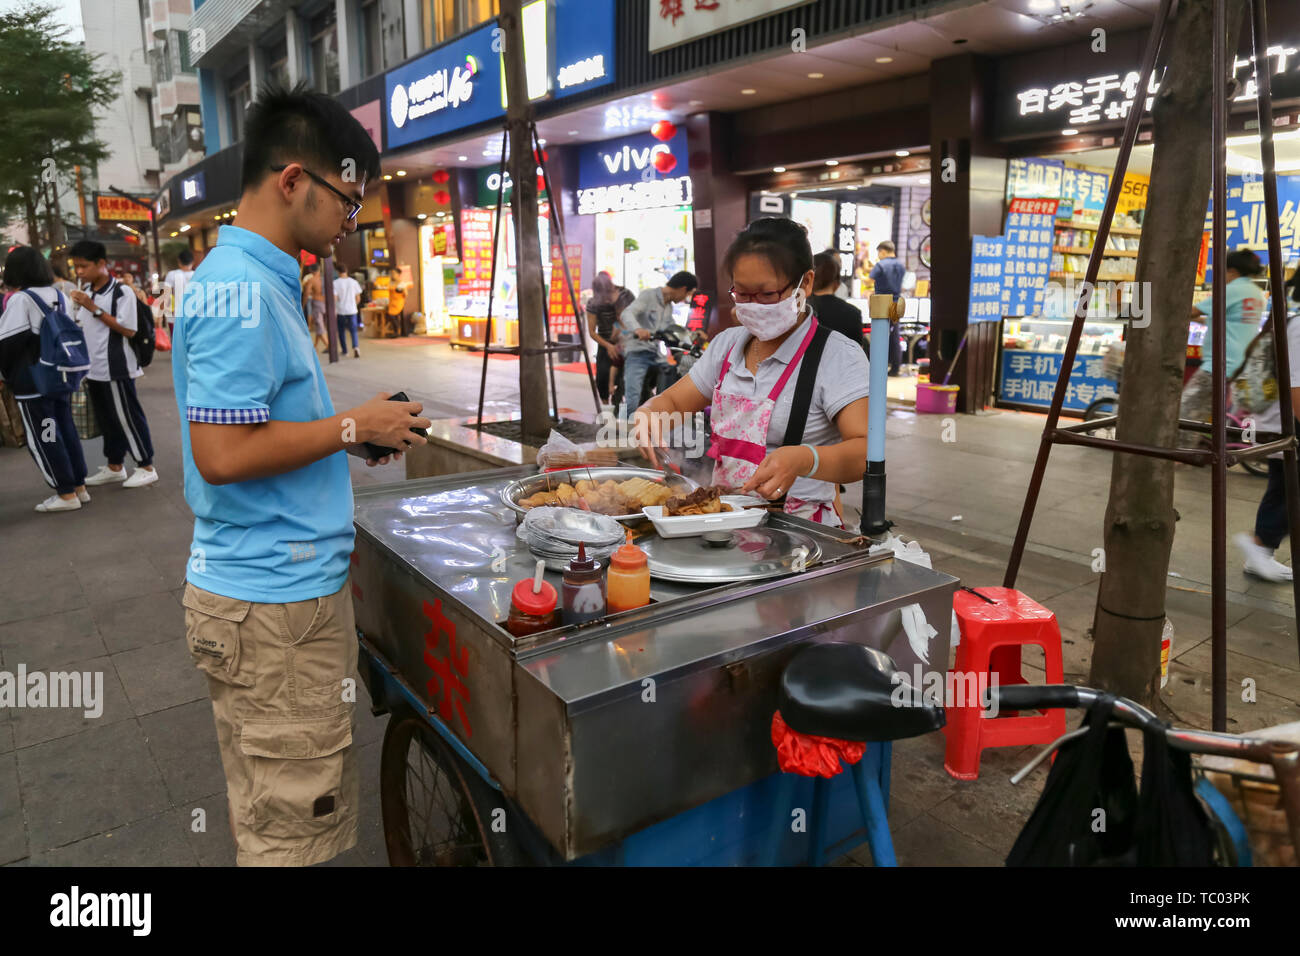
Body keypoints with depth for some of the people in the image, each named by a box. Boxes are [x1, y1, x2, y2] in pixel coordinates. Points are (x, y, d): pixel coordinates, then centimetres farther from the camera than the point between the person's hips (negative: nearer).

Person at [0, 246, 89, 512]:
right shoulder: (61, 297, 8)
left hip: (32, 383, -7)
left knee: (43, 439, 1)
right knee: (66, 430, 14)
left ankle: (67, 494, 5)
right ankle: (79, 487, 19)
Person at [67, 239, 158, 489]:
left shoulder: (121, 292, -11)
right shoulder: (86, 292, 11)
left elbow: (128, 330, -18)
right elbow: (80, 325, 23)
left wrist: (94, 308, -19)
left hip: (116, 368, -7)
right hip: (93, 369, 8)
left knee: (128, 418, -1)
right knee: (107, 419, 14)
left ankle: (146, 467, 8)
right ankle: (115, 467, 24)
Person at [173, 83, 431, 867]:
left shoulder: (259, 280, 14)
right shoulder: (241, 291, -19)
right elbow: (223, 454, -24)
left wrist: (353, 434, 12)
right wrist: (353, 427, -14)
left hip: (291, 583, 10)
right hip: (272, 603, -10)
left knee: (288, 813, 22)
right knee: (293, 829, 5)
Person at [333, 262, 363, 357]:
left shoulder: (335, 283, -7)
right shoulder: (353, 282, 0)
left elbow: (334, 298, -12)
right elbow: (358, 298, 4)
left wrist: (334, 310, -5)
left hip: (340, 311, -1)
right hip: (352, 310, 1)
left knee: (341, 331, 15)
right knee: (353, 330, 3)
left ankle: (344, 350, 22)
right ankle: (355, 347, -21)